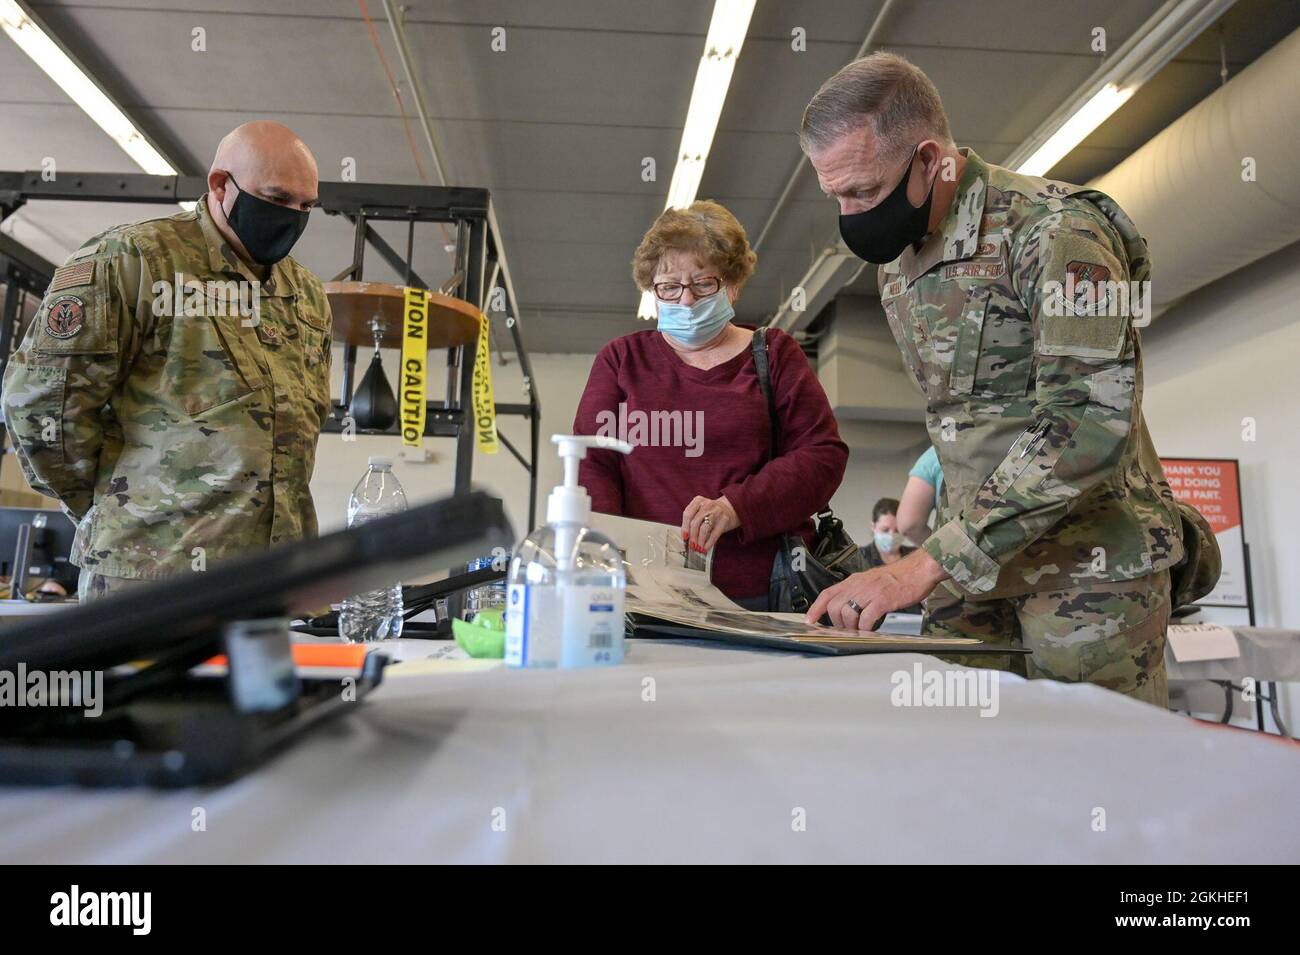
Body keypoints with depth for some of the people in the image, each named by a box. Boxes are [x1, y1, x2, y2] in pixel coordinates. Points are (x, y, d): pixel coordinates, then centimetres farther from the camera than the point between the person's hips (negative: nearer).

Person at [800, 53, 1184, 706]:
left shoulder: (1054, 230, -16)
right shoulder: (894, 260, 9)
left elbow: (1089, 425, -26)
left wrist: (927, 564, -29)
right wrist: (940, 561, 9)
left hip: (1087, 563, -6)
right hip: (973, 560, 7)